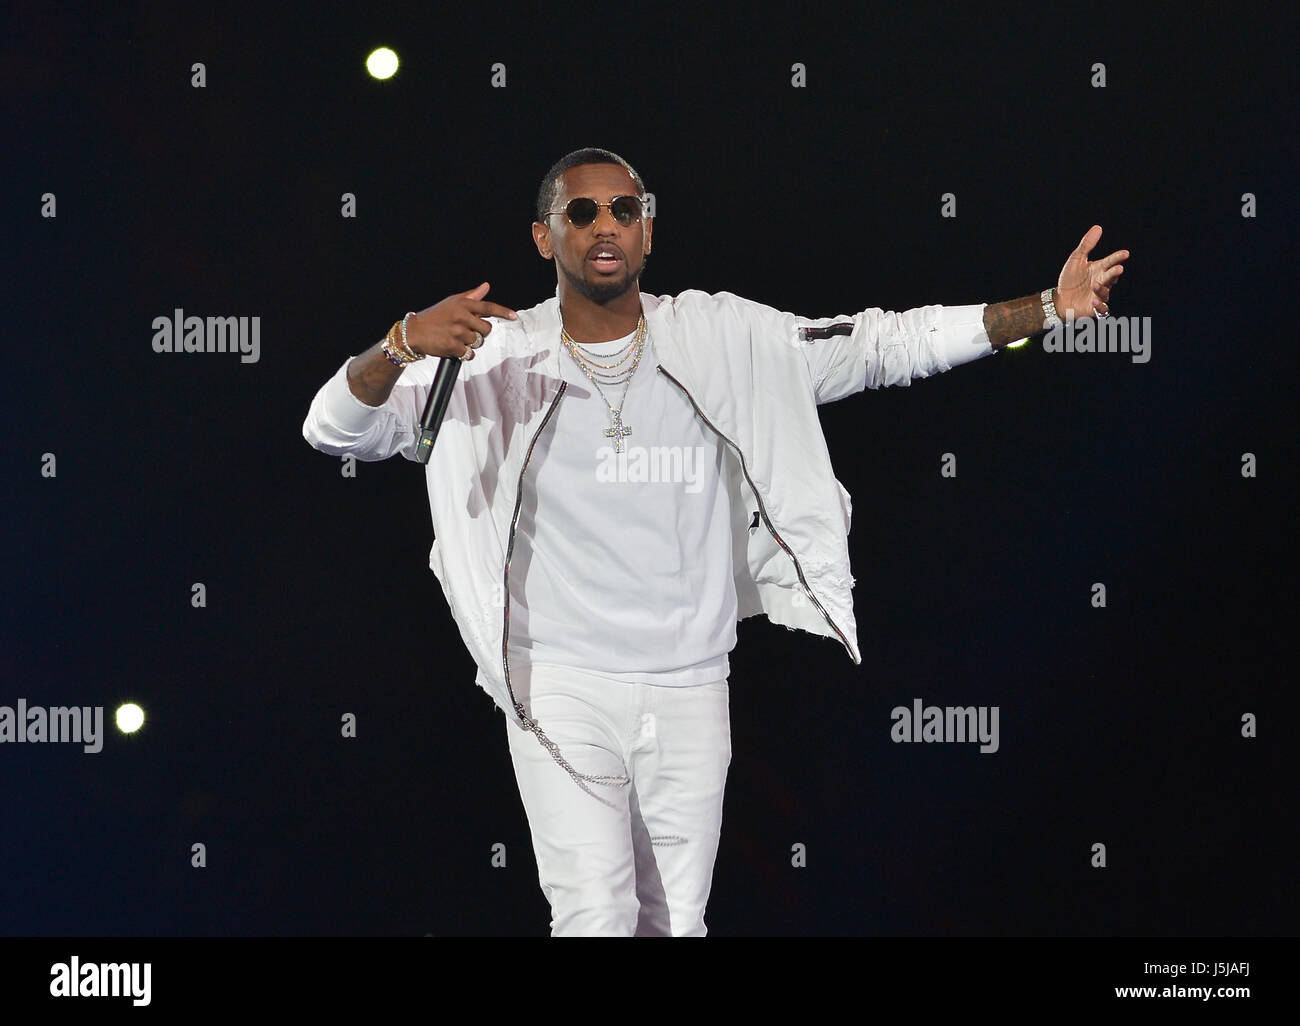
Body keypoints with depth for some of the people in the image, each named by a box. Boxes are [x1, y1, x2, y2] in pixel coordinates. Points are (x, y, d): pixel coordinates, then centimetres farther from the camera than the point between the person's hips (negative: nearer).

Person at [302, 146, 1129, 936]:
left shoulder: (722, 337, 2)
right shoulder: (495, 357, -4)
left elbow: (882, 344, 1)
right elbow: (336, 429, -6)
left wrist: (1048, 310, -7)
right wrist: (402, 344, -27)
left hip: (692, 689, 3)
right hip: (561, 690, -3)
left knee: (678, 918, 10)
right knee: (595, 916, -13)